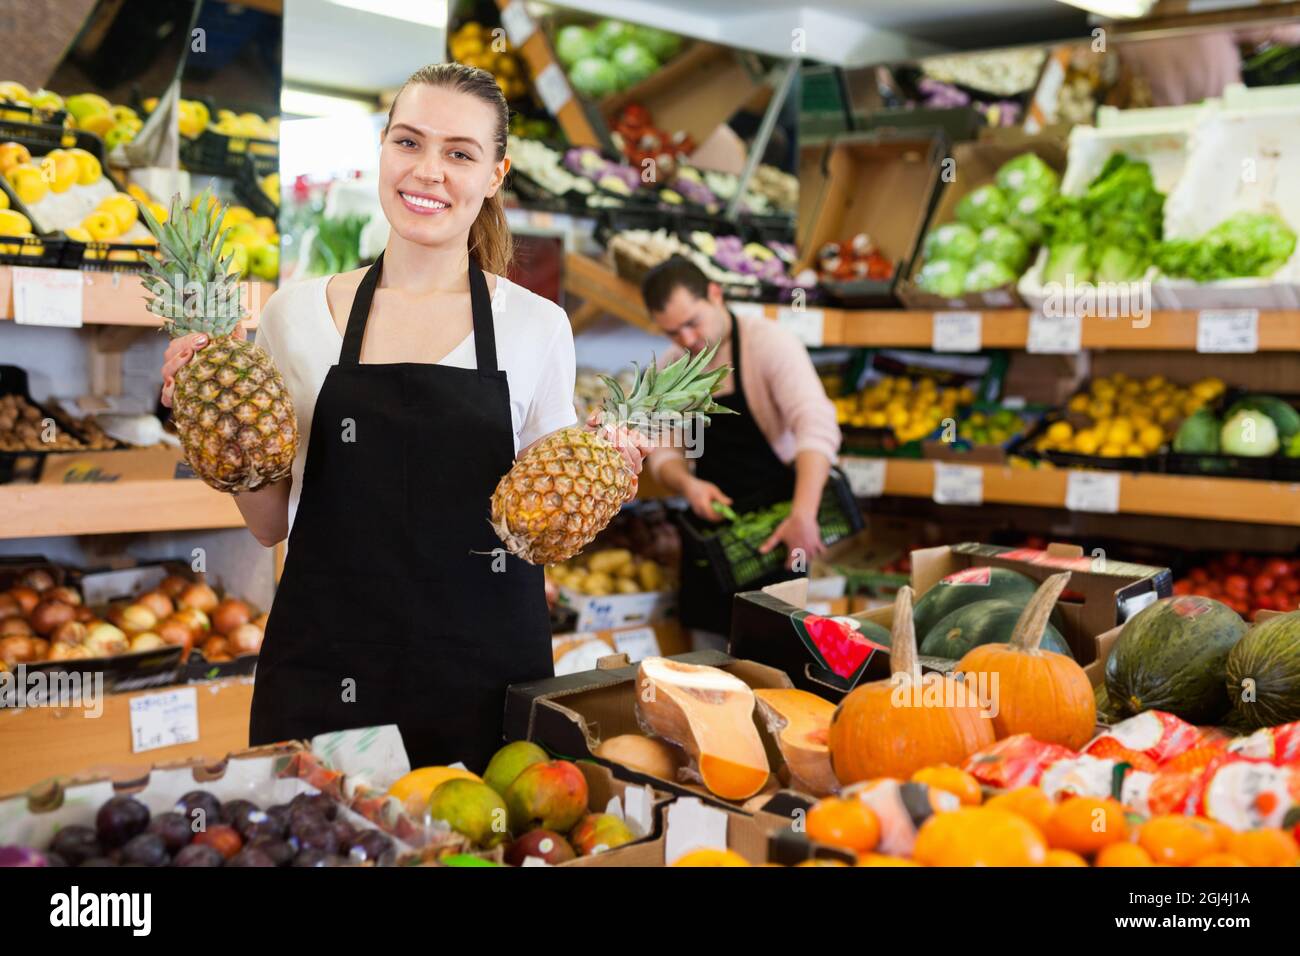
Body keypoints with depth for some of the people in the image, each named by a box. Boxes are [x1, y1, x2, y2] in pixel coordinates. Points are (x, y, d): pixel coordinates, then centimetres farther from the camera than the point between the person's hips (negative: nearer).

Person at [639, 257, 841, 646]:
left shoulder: (770, 343, -15)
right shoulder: (670, 369, 4)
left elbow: (817, 427, -28)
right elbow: (665, 451, 8)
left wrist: (803, 515, -41)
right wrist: (687, 484, -16)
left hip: (774, 528, -5)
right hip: (711, 526, 5)